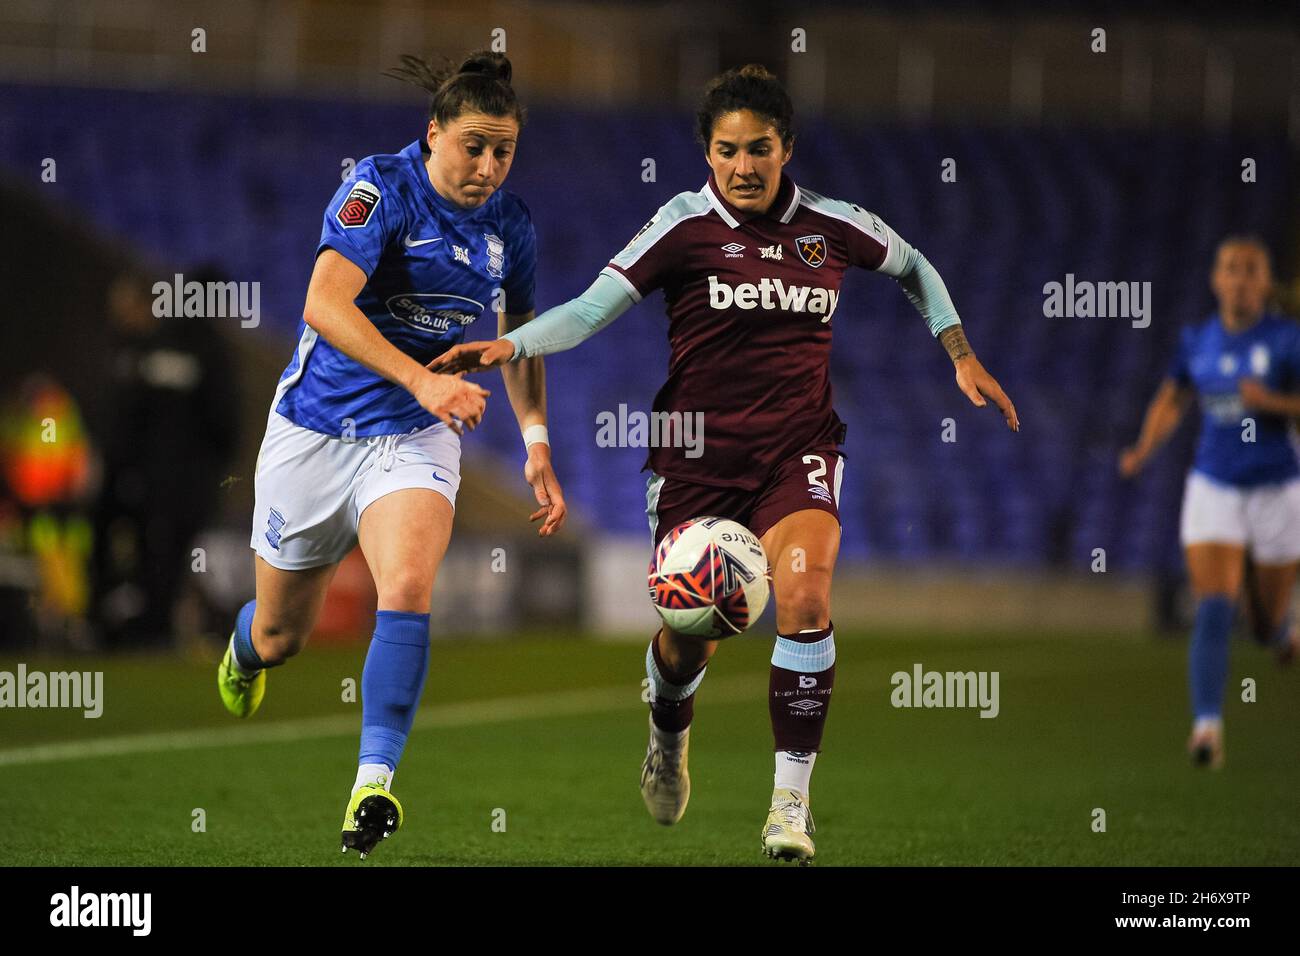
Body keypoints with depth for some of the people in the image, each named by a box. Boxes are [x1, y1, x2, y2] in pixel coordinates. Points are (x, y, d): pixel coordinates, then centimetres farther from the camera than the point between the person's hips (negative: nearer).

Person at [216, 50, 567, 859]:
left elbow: (521, 338, 19)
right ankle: (243, 653, 51)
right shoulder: (381, 190, -16)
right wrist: (422, 380, -40)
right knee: (281, 635, 12)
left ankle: (374, 783, -24)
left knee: (409, 589, -27)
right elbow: (325, 305, -30)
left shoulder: (511, 224, 1)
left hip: (416, 438, 2)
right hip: (317, 427, -2)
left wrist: (537, 444, 10)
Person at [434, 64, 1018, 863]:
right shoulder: (686, 225, -6)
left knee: (805, 593, -25)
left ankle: (792, 800, -15)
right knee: (689, 638, -1)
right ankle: (670, 735, 39)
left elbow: (915, 269, 22)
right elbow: (593, 309, -10)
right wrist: (510, 345, -25)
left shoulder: (833, 226, 2)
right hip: (699, 452, -1)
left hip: (798, 451, 1)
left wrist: (962, 355, 15)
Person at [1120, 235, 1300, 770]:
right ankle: (1207, 727, -22)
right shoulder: (1197, 341, 3)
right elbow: (1172, 398, 17)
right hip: (1213, 489, 1)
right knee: (1213, 612, -17)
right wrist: (1143, 450, 2)